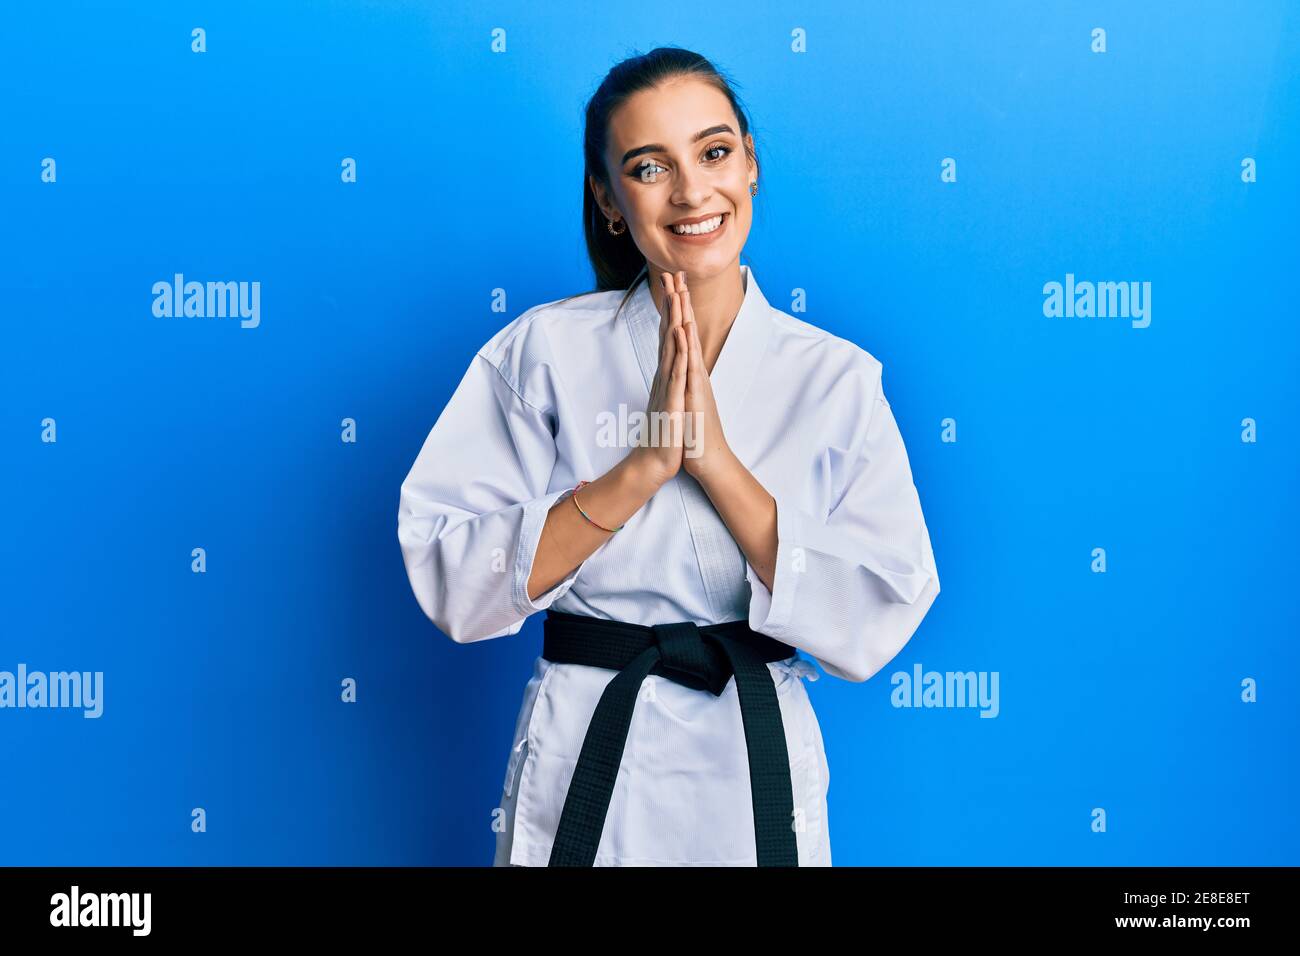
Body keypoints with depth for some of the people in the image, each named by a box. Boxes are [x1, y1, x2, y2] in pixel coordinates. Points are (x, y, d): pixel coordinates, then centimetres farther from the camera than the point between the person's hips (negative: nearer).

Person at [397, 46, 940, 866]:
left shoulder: (839, 379, -5)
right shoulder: (544, 350, -6)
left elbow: (875, 621, -12)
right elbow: (452, 582, -12)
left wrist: (714, 459, -19)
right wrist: (640, 467, -22)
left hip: (757, 770, 1)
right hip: (582, 767, 0)